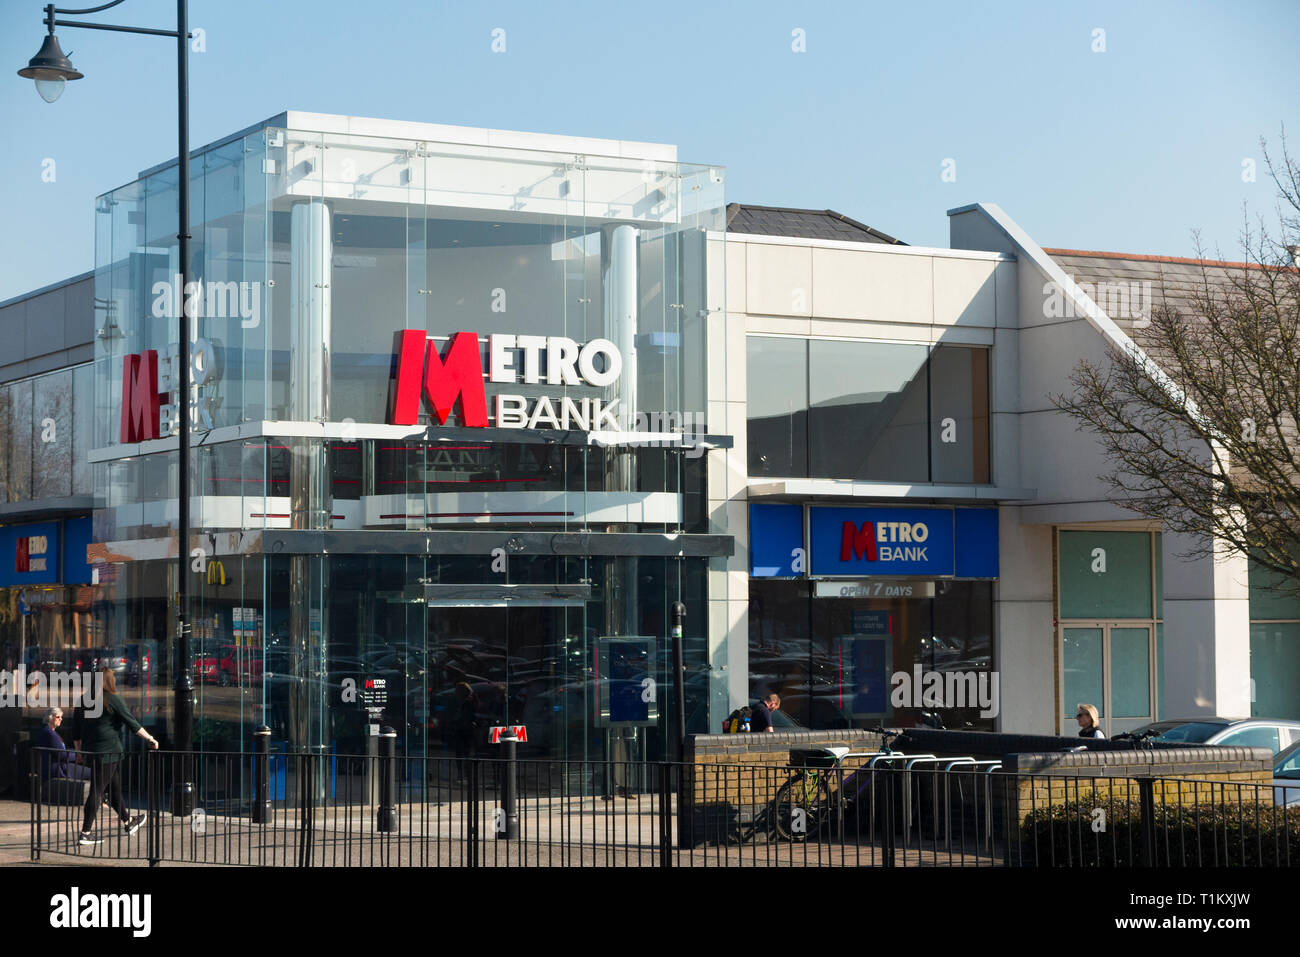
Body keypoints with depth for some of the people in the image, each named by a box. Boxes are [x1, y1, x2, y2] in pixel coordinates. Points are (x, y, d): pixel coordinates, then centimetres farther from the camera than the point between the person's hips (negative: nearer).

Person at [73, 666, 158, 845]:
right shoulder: (113, 699, -11)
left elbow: (78, 725, 13)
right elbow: (131, 721, -9)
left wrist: (79, 750, 22)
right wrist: (149, 739, -1)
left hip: (91, 749, 8)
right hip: (107, 751, -8)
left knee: (114, 788, 19)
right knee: (97, 791, -6)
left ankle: (128, 823, 32)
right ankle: (86, 833, -7)